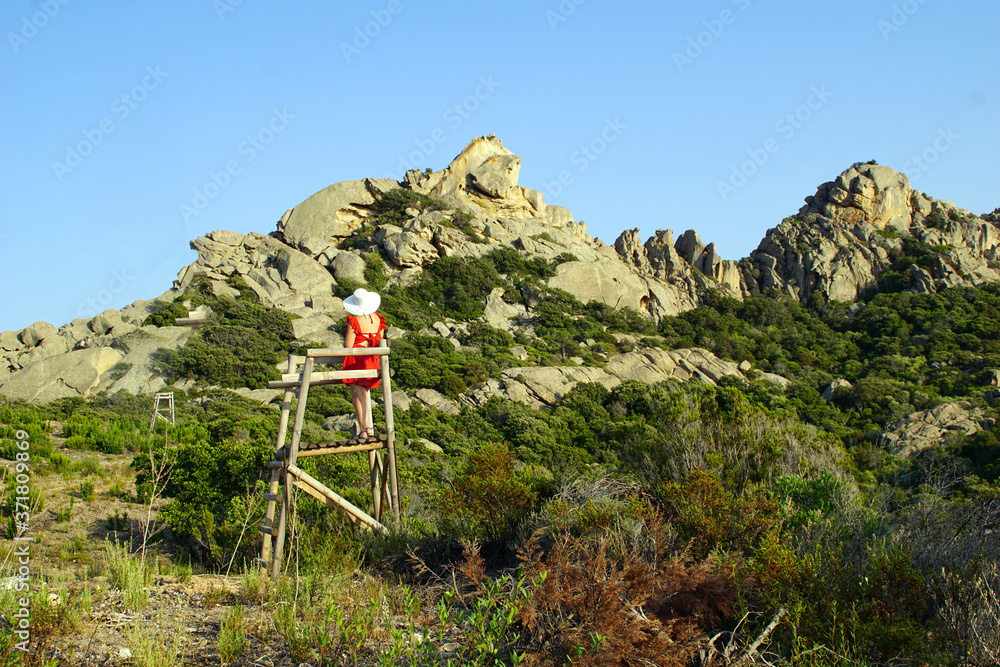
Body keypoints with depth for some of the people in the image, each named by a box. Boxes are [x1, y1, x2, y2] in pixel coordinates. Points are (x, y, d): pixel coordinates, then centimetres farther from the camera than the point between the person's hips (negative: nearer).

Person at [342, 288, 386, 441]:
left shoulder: (354, 321, -14)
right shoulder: (377, 319, 4)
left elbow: (348, 346, -12)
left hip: (356, 359, -6)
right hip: (373, 360, 6)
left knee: (357, 395, 1)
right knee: (365, 392, 16)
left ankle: (363, 430, 2)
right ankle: (369, 427, 10)